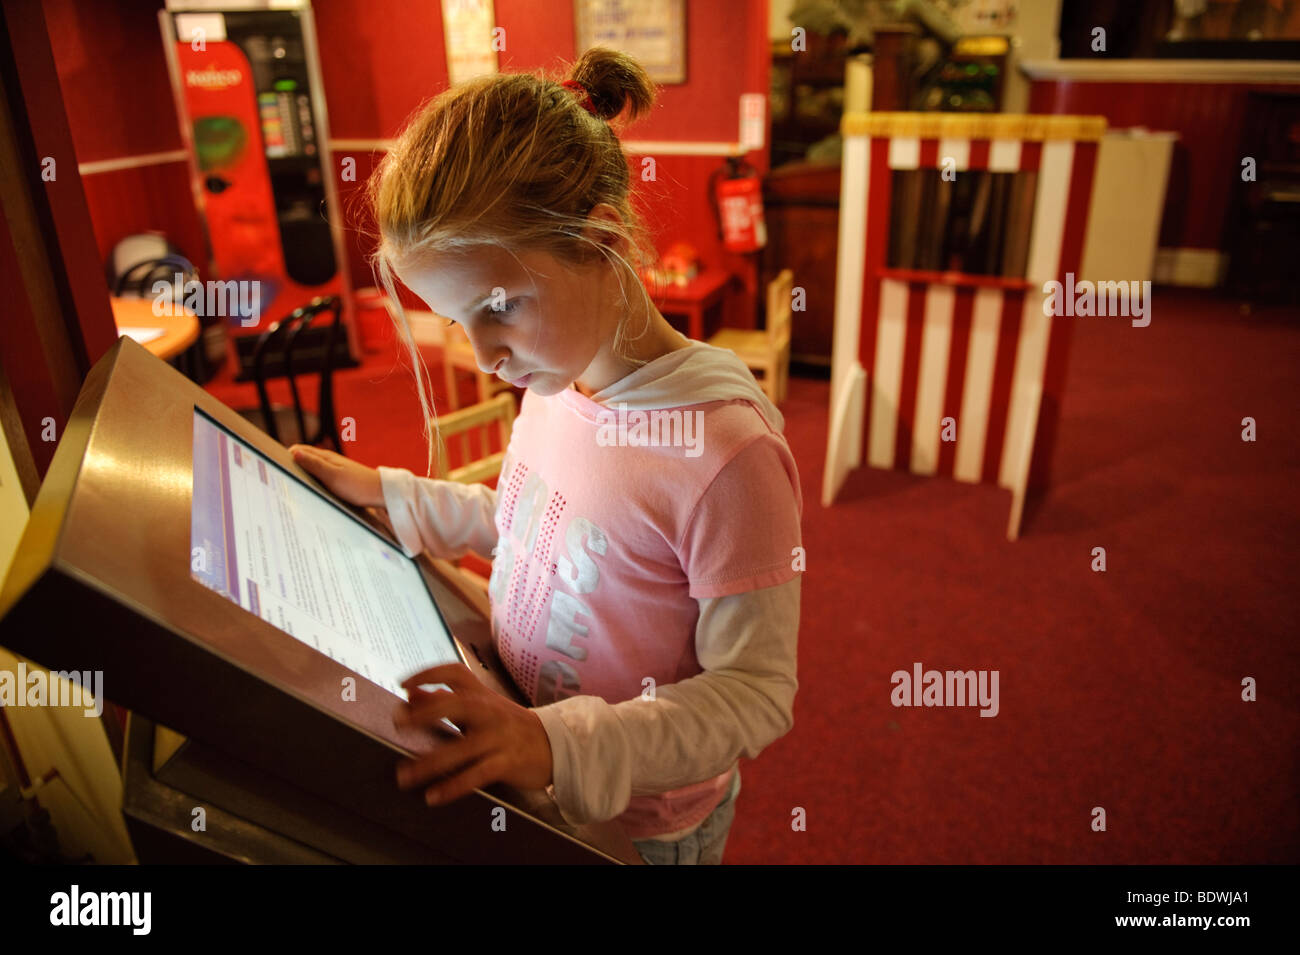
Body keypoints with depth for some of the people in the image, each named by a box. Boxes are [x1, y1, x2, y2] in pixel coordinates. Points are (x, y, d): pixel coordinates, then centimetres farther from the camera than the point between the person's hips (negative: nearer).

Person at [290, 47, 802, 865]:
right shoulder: (557, 381, -9)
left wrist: (562, 746, -37)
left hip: (639, 823, -6)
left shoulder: (726, 447, -34)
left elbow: (756, 693, -26)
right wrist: (389, 496, 3)